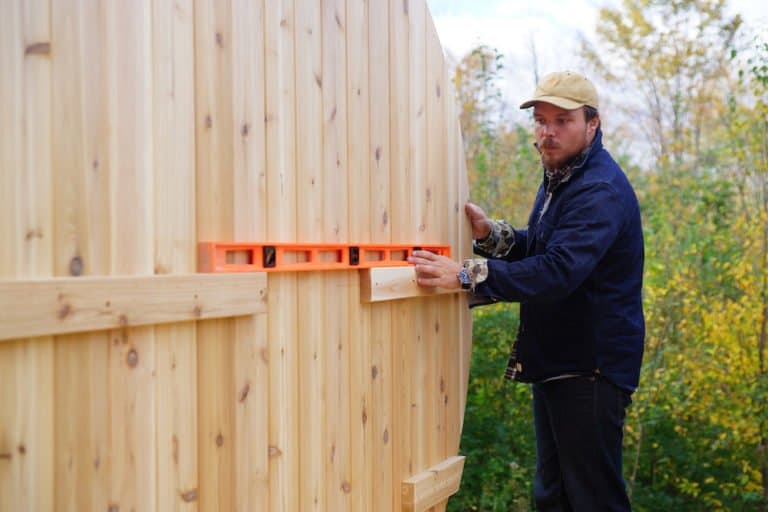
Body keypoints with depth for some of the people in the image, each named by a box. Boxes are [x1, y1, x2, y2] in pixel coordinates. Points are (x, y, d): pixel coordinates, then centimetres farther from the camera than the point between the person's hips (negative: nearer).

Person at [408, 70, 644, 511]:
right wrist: (491, 235, -3)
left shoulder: (600, 191, -21)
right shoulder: (558, 178, 12)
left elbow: (557, 272, -33)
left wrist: (466, 275, -37)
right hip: (554, 362, 10)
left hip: (592, 369, -10)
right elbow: (537, 250, 17)